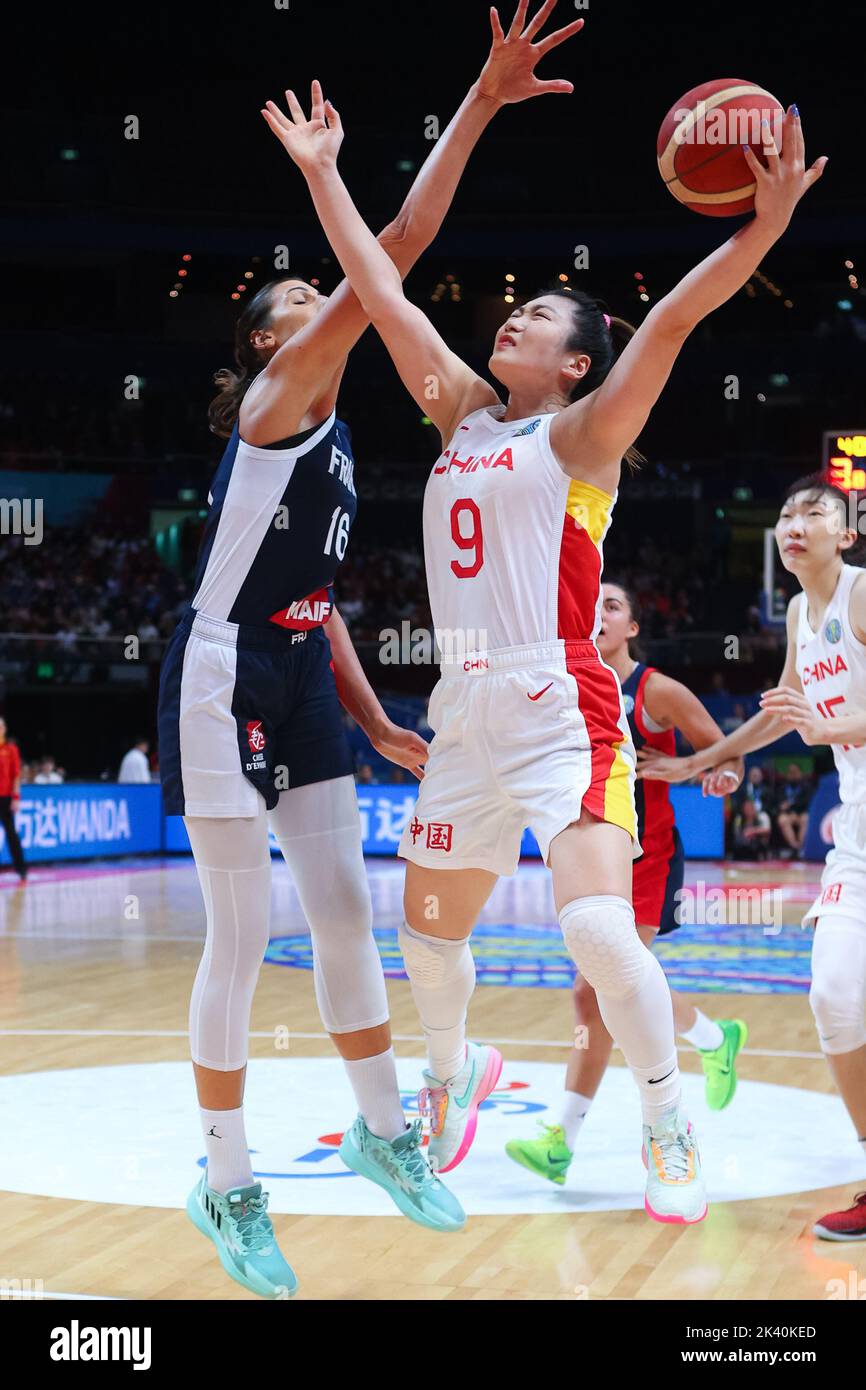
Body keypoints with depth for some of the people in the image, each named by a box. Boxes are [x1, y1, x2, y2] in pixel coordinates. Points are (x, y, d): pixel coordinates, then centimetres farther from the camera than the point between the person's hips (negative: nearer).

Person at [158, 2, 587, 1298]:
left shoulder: (332, 438, 17)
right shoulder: (275, 396, -8)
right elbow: (397, 250, -18)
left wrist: (376, 724, 14)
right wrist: (478, 104, -18)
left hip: (303, 683, 8)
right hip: (226, 680, -8)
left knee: (348, 914, 10)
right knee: (241, 936, -4)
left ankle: (383, 1129, 24)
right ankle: (228, 1188, 7)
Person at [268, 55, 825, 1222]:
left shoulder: (580, 435, -3)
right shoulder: (463, 415, 13)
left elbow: (670, 319, -18)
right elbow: (385, 298, 15)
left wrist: (767, 221, -31)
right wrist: (320, 172, 17)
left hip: (563, 716, -7)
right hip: (467, 719, 7)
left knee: (598, 927, -22)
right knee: (428, 936, 18)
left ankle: (670, 1127, -4)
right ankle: (455, 1071, 45)